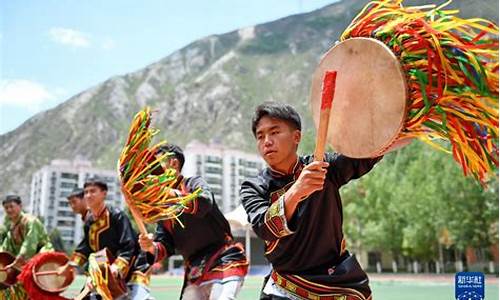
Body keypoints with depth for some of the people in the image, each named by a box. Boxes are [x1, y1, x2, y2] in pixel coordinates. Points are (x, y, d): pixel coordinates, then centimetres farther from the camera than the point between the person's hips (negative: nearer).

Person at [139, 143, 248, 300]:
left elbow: (203, 204, -27)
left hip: (224, 262, -7)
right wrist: (151, 247, -14)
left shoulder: (194, 183, -2)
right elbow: (166, 246, 8)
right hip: (194, 272, 7)